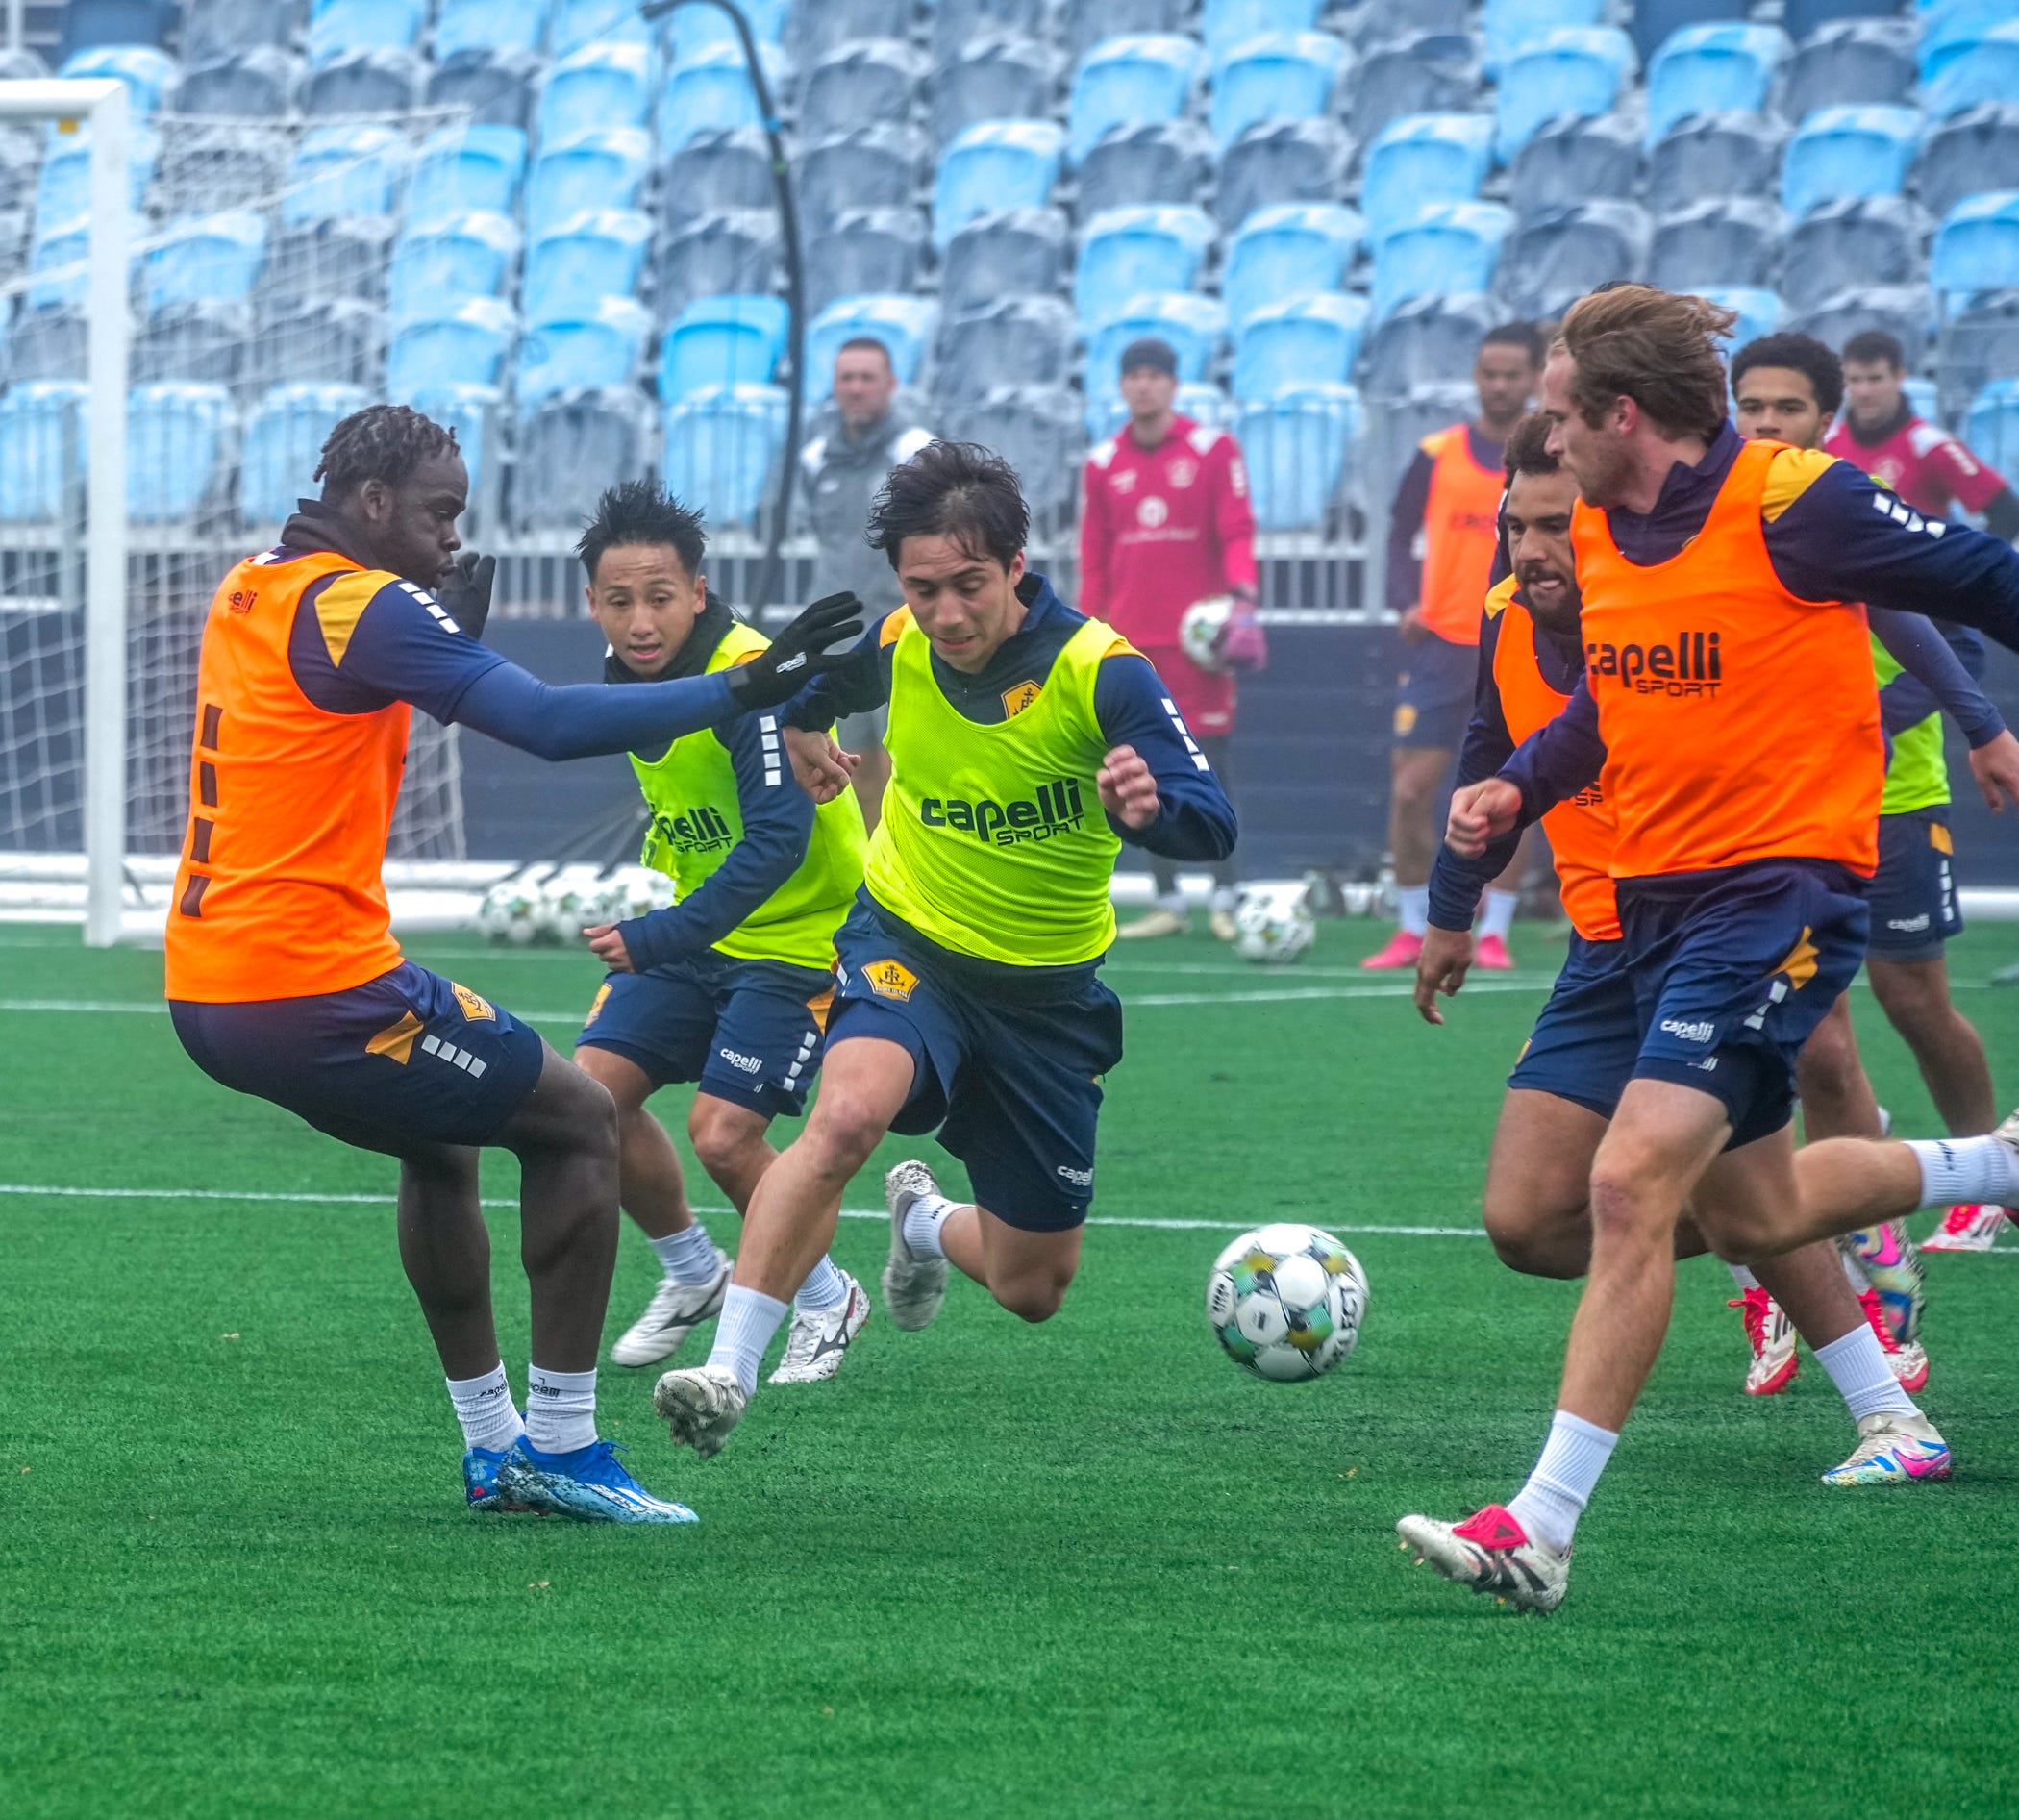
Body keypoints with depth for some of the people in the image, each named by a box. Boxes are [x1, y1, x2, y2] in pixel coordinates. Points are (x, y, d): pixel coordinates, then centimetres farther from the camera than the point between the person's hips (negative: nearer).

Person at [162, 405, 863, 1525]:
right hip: (313, 984, -9)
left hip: (205, 991, 9)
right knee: (579, 1121, 6)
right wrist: (738, 692, -26)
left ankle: (494, 1448, 29)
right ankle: (561, 1444, 4)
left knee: (440, 1143, 30)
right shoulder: (361, 606, -14)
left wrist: (456, 633, 13)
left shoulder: (246, 593, 13)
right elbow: (551, 724, -23)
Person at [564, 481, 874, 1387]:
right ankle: (693, 1276, 18)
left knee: (722, 1132, -17)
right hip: (692, 928, 8)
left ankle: (828, 1300, 10)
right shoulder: (629, 673, 0)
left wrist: (660, 936, -37)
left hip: (798, 936, -8)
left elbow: (777, 841, -33)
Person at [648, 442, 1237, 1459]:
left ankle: (925, 1222, 46)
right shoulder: (893, 649, -11)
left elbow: (1212, 827, -34)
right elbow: (799, 706, 16)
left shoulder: (1099, 671, -22)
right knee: (848, 1112, -35)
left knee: (1031, 1292, 10)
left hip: (1048, 992, 0)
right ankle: (728, 1373, -34)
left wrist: (1148, 804, -51)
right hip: (908, 945, 0)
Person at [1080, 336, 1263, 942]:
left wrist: (1243, 598, -18)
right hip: (1131, 639, 3)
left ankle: (1225, 896, 0)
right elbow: (1093, 557, 12)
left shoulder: (1213, 450, 2)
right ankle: (1168, 902, 8)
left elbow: (1237, 531, -4)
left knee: (1212, 759, -5)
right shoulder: (1104, 464, 11)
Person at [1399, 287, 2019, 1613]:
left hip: (1781, 884, -9)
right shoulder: (1599, 531, 7)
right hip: (1655, 892, 9)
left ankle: (1543, 1525, -21)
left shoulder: (1794, 505, -16)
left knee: (1636, 1184, -20)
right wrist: (1519, 787, 5)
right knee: (1749, 1209, 19)